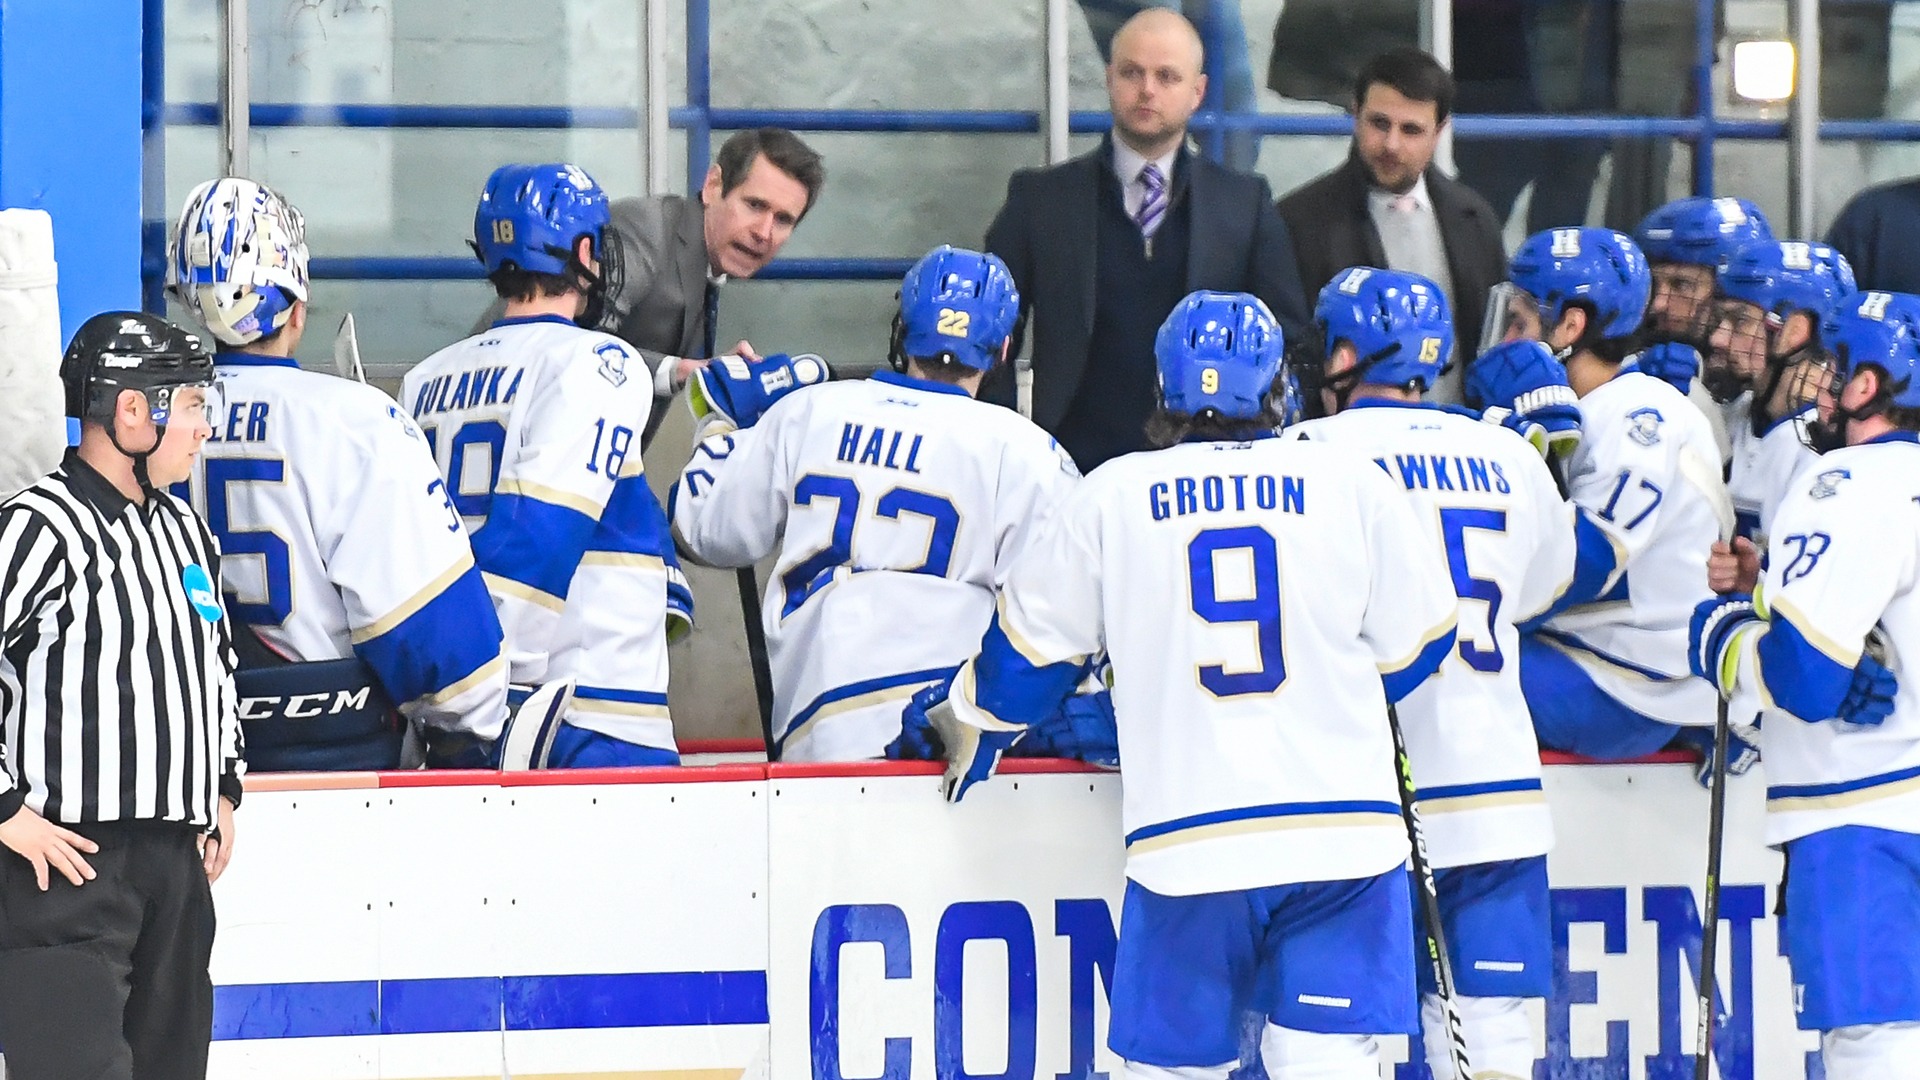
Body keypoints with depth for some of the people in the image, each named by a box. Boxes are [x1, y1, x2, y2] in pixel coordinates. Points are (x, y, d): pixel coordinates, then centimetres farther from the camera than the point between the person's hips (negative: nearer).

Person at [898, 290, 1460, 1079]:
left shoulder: (1111, 498, 4)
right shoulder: (1353, 483, 3)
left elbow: (1028, 651, 14)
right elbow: (1413, 647, 12)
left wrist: (962, 726, 34)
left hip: (1186, 839, 0)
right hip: (1342, 829, 0)